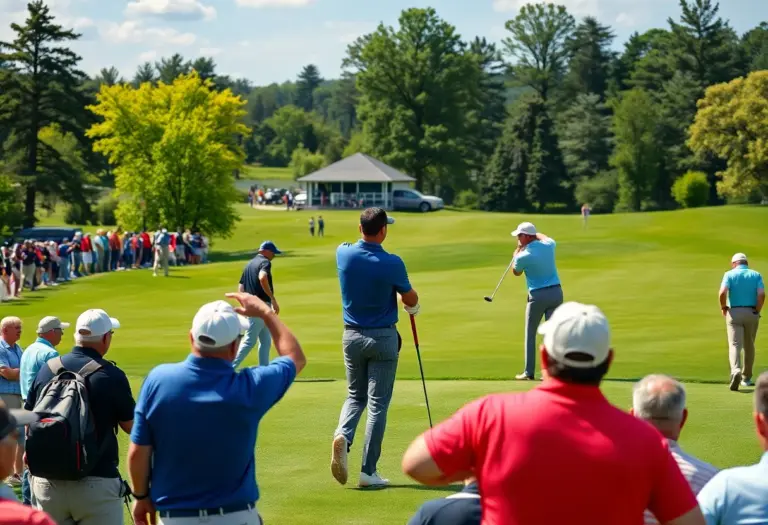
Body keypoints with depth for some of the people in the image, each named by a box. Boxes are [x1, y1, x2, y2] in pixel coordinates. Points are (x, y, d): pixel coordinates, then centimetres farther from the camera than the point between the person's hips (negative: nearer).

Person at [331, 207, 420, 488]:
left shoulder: (343, 253, -7)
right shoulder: (392, 263, -16)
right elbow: (411, 301, -1)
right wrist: (413, 302, 22)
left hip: (352, 336, 4)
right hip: (383, 338, -4)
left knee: (355, 396, 18)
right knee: (378, 404, 2)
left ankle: (343, 435, -13)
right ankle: (368, 471, 0)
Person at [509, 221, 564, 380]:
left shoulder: (524, 256, -14)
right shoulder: (548, 246, 0)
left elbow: (516, 273, 9)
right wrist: (535, 234, 37)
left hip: (538, 295, -5)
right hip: (556, 292, 5)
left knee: (530, 334, 7)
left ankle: (529, 372, 6)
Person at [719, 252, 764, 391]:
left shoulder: (730, 274, 1)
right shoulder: (756, 275, 6)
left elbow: (723, 292, -15)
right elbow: (762, 295, -9)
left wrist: (723, 307, 0)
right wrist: (757, 311, -1)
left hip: (734, 313, -2)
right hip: (752, 313, 2)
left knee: (735, 345, -8)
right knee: (749, 346, 16)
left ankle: (736, 371, -34)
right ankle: (746, 378, 24)